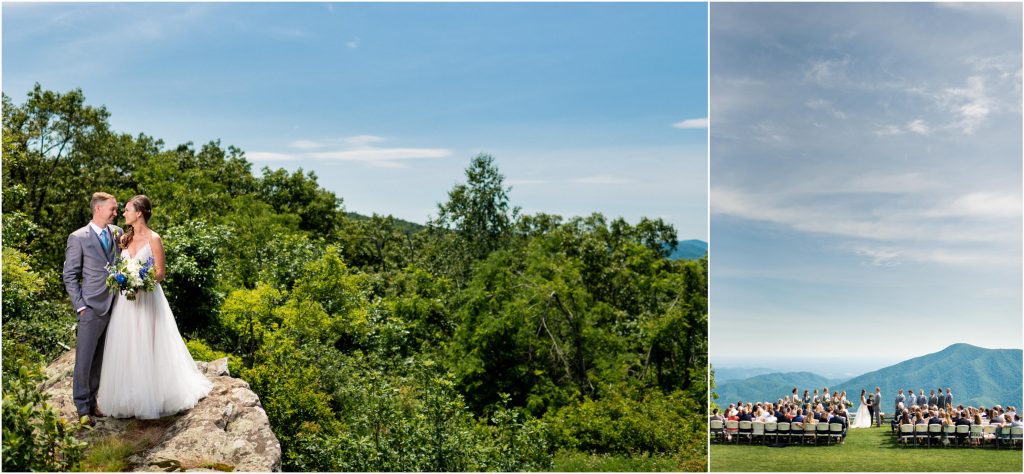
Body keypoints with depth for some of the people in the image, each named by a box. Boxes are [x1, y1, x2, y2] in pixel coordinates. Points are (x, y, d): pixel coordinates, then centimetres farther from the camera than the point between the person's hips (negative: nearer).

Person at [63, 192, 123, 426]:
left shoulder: (118, 233, 9)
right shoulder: (78, 238, -5)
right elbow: (70, 276, -3)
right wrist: (80, 306, -8)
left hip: (115, 307, 4)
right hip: (92, 309, -4)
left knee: (100, 360, 12)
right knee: (84, 361, 0)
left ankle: (92, 400, 24)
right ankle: (82, 408, 11)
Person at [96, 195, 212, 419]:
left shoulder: (153, 239, -7)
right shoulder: (124, 238, 9)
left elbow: (161, 272, -8)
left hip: (147, 298, -5)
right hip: (125, 300, 5)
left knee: (147, 349, -1)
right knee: (124, 349, 6)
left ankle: (149, 398, 10)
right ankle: (127, 397, 15)